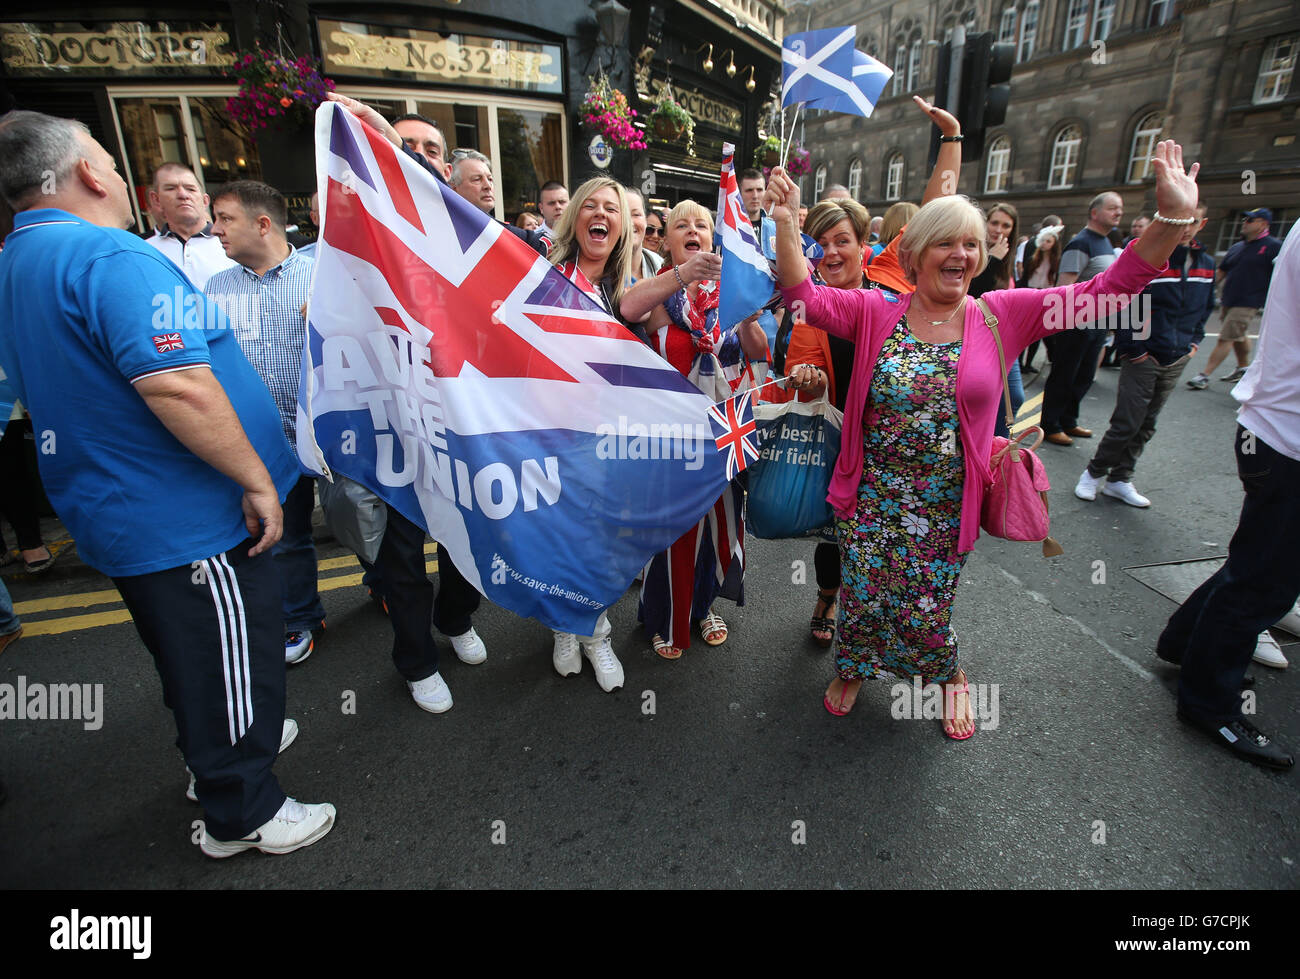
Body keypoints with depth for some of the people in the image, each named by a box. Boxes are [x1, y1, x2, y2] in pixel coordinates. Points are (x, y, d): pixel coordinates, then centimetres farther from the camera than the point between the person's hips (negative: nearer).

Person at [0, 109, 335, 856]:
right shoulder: (110, 256, -21)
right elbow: (177, 386, -32)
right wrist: (256, 479, -23)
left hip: (119, 514, 10)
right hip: (192, 521, -10)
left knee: (189, 659, 26)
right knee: (230, 667, 6)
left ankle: (222, 754, 48)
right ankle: (244, 814, 24)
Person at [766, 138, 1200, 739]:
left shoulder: (1003, 315, 0)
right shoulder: (876, 312, -3)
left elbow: (1106, 291, -3)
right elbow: (803, 296, -12)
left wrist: (1173, 218, -11)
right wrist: (786, 223, -22)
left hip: (946, 503, 0)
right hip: (872, 493, 0)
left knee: (927, 609, 11)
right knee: (863, 597, 10)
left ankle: (951, 676, 45)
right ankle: (853, 668, 43)